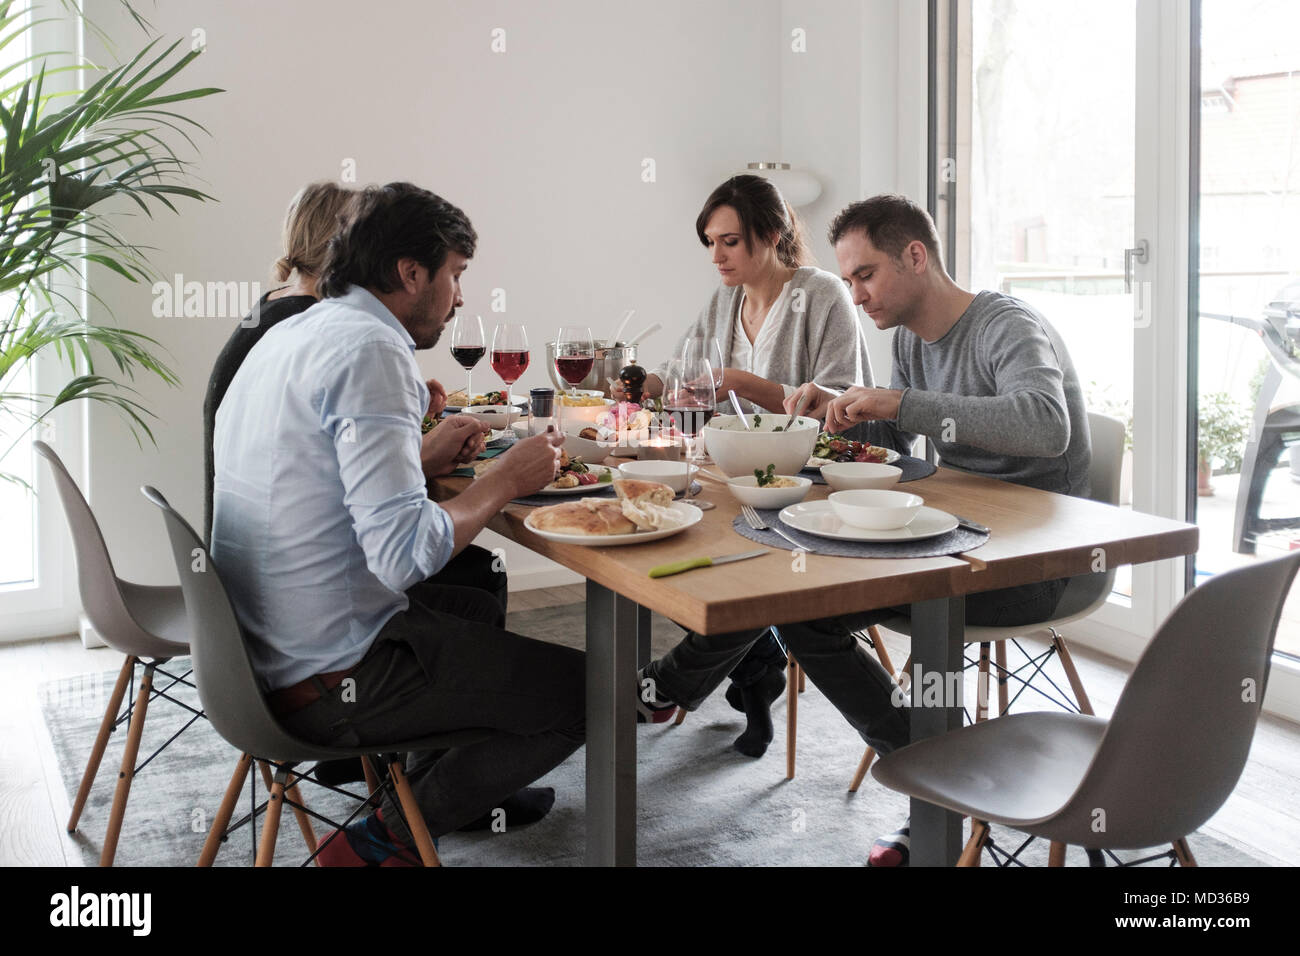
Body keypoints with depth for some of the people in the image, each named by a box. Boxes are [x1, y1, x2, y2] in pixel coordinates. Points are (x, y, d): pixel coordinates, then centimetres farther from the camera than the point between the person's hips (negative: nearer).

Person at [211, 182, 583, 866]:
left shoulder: (290, 335, 10)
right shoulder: (370, 349, -20)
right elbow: (404, 553, -27)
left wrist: (428, 451, 19)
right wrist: (504, 481, -13)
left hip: (263, 644, 10)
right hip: (328, 681, -10)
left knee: (477, 607, 29)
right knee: (586, 690, -2)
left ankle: (428, 784, 39)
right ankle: (384, 838, 6)